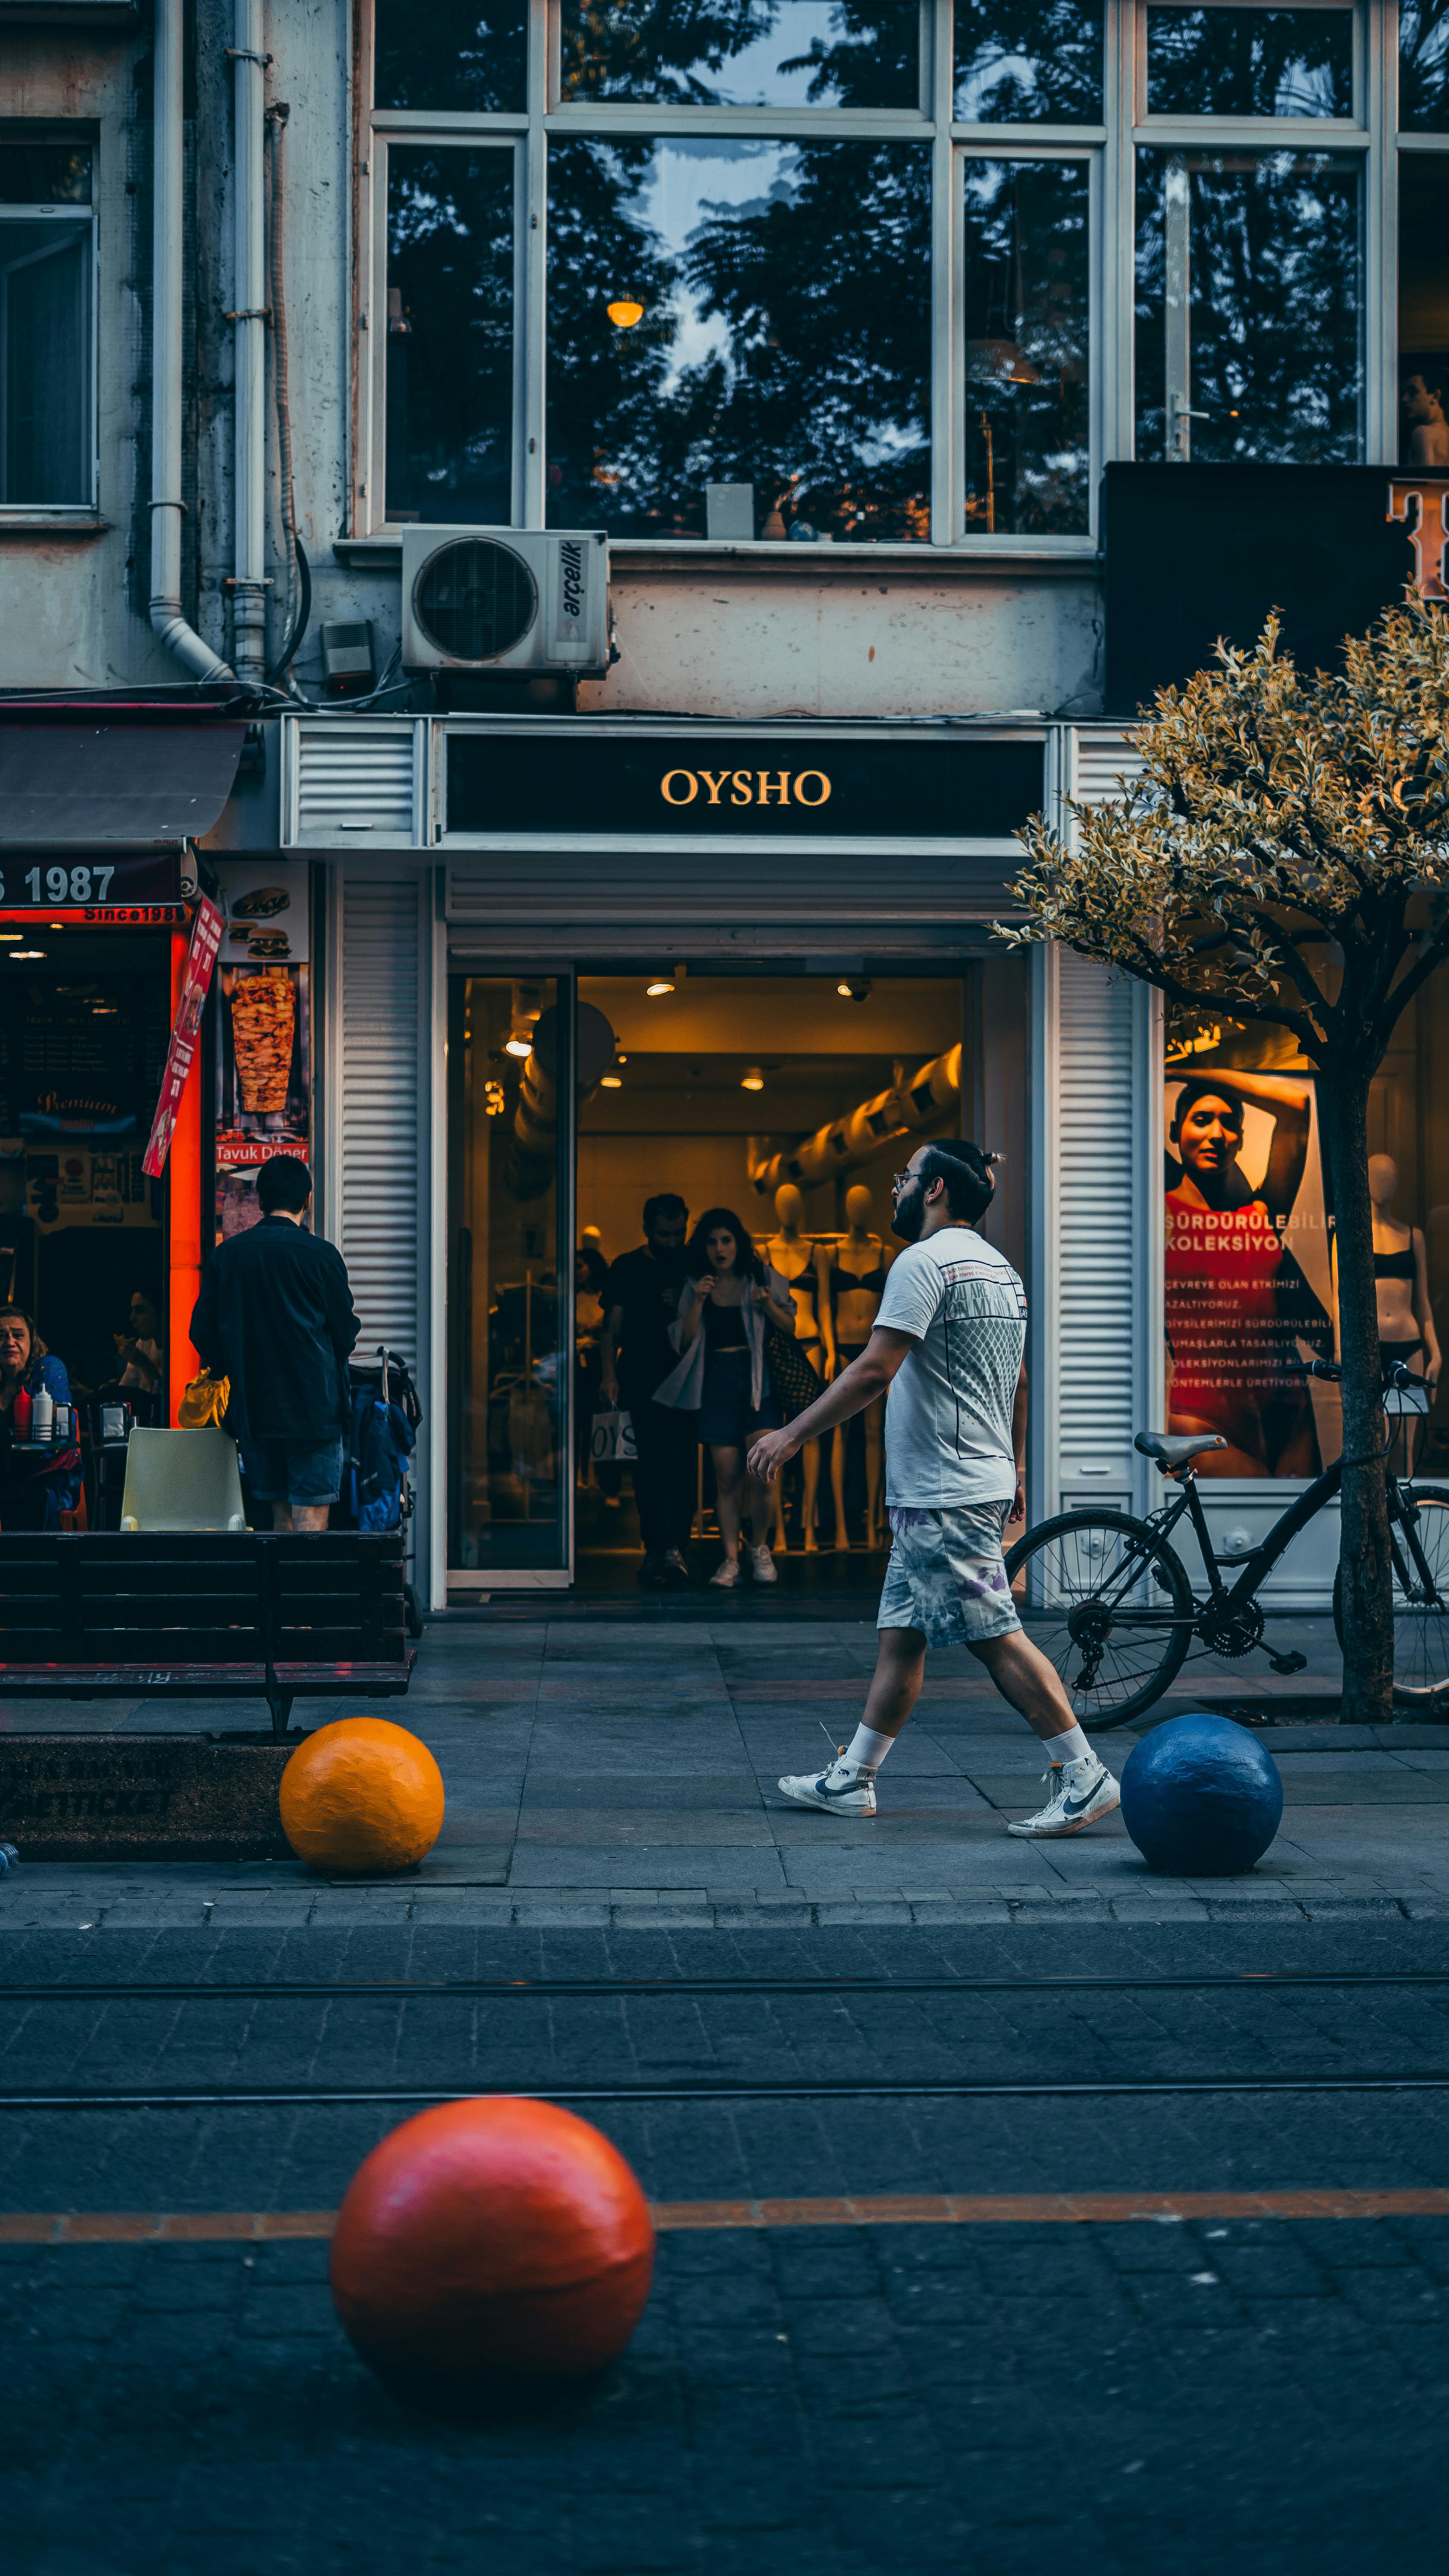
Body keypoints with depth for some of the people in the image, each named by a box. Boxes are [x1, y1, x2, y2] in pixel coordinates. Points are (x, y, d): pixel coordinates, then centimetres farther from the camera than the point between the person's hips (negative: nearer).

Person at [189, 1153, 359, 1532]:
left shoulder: (226, 1254, 3)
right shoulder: (321, 1255, -8)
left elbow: (203, 1332, 5)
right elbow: (346, 1333, -2)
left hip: (254, 1410, 4)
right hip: (314, 1408, -4)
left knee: (282, 1513, 15)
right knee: (311, 1515, -3)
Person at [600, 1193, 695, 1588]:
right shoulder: (627, 1268, 9)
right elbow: (613, 1325, 5)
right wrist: (609, 1374, -7)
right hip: (640, 1380, 1)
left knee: (679, 1461, -12)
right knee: (648, 1465, 2)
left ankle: (674, 1548, -17)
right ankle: (654, 1548, 9)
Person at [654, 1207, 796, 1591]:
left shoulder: (762, 1277, 7)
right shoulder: (695, 1286, 10)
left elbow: (791, 1328, 10)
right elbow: (684, 1342, 4)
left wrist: (768, 1305, -9)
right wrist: (699, 1302, -9)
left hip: (759, 1379, -1)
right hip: (716, 1383, 1)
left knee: (759, 1476, -11)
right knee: (726, 1477, -3)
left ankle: (760, 1548, 9)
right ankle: (730, 1558, 4)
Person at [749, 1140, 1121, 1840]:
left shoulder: (925, 1262, -14)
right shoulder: (999, 1270, 16)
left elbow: (874, 1369, -21)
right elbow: (1018, 1384, 22)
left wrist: (791, 1436, -16)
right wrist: (1014, 1472, 29)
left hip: (943, 1495, -10)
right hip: (978, 1482, 10)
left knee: (996, 1638, -9)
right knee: (900, 1636, 13)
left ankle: (1084, 1778, -9)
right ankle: (850, 1781, 18)